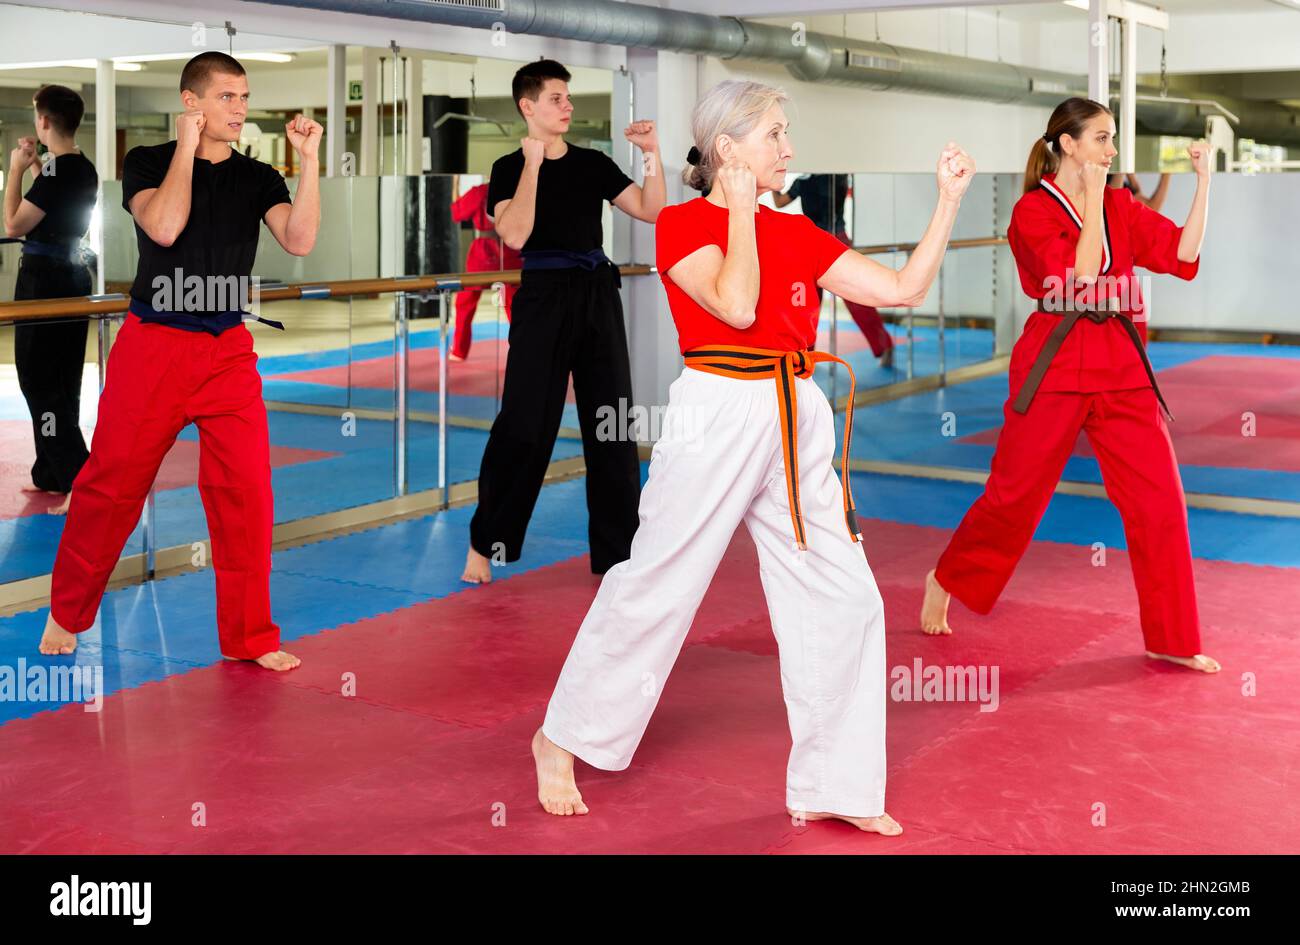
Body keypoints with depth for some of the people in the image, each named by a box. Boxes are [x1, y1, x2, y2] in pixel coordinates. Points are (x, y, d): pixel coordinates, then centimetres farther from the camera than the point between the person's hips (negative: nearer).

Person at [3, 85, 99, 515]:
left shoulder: (56, 171, -19)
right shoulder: (84, 169, 9)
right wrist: (36, 167, 21)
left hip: (44, 280, -9)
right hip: (71, 275, 9)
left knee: (40, 382, -6)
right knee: (59, 381, 15)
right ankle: (51, 475, 25)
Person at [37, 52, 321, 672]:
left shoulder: (256, 178, 8)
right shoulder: (147, 162, 1)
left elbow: (300, 241, -8)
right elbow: (164, 226, -19)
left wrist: (308, 159, -14)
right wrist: (187, 148, -12)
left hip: (228, 352, 2)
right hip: (152, 346, -2)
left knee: (246, 492, -4)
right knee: (111, 486, 4)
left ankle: (249, 638, 8)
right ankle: (67, 614, 26)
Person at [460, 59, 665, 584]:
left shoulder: (593, 164, 9)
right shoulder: (509, 168, -1)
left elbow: (652, 212, 5)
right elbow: (515, 235, -18)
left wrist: (652, 155, -7)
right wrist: (533, 163, -18)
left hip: (598, 295, 4)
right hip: (544, 297, -4)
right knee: (523, 426, -6)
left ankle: (617, 552, 15)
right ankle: (485, 542, 10)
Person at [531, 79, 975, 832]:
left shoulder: (796, 233, 12)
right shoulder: (681, 224, -4)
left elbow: (904, 288, 7)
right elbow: (736, 305, -21)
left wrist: (949, 198, 2)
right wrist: (741, 208, -11)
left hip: (797, 426, 6)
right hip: (718, 421, -6)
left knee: (845, 600, 4)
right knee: (653, 591, 2)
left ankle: (830, 789, 16)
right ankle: (560, 742, 23)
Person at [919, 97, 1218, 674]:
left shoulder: (1121, 207, 11)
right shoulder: (1032, 211, -6)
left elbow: (1183, 254, 1)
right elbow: (1079, 277, -18)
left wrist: (1203, 179, -4)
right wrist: (1093, 199, -11)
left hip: (1120, 366, 5)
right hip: (1055, 365, -5)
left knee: (1159, 497, 0)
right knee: (1015, 493, 5)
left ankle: (1172, 640, 10)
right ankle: (944, 583, 30)